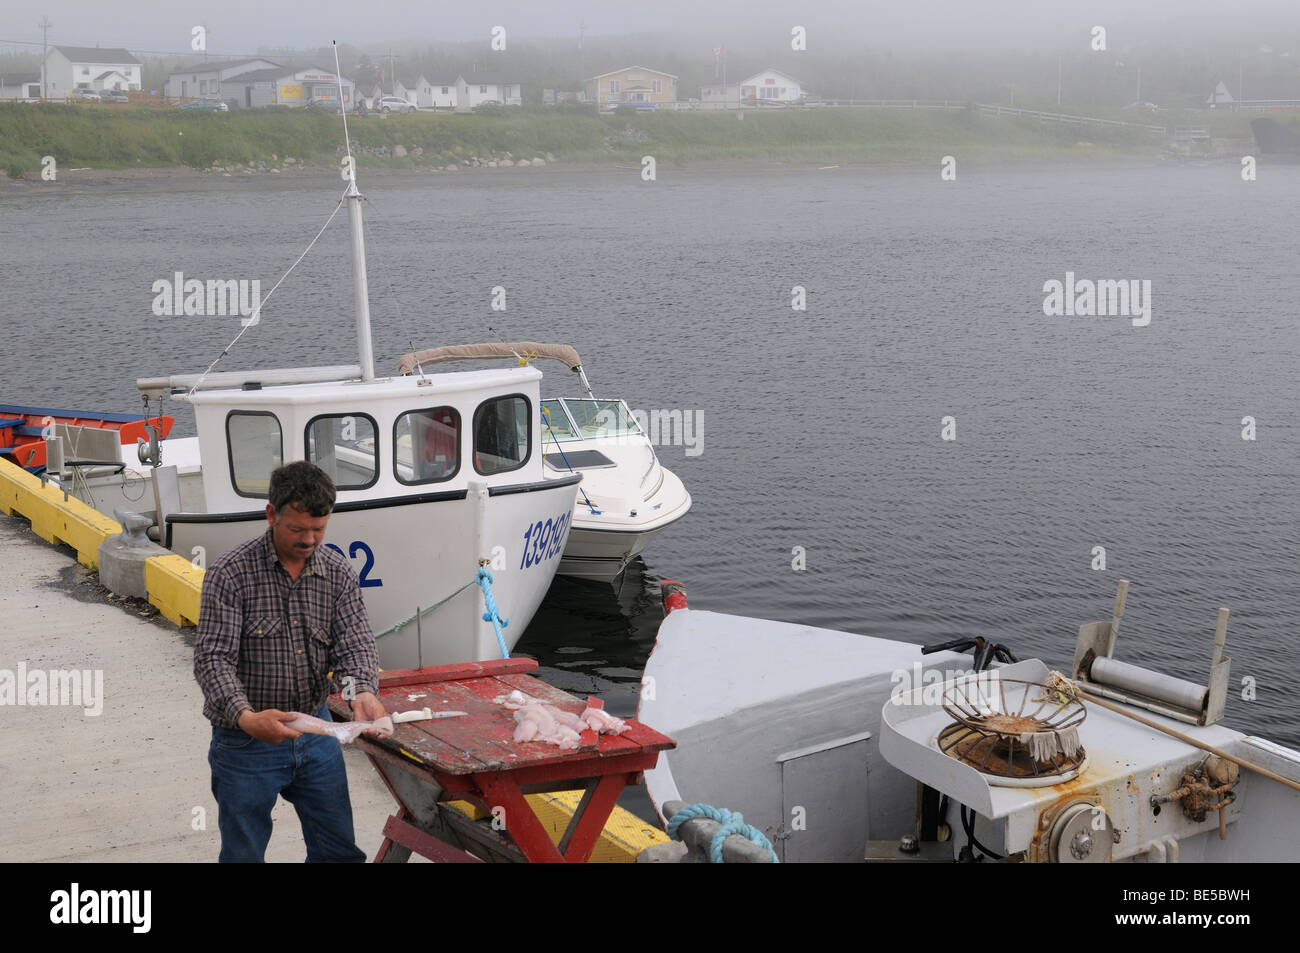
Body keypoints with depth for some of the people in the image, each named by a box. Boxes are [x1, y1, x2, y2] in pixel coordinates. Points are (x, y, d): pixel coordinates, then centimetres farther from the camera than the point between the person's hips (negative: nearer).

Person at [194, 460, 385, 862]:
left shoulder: (338, 573, -1)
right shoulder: (231, 573, -14)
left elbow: (355, 643, -5)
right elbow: (213, 659, -18)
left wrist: (363, 691, -28)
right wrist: (246, 717, -35)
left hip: (316, 733, 4)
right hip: (246, 739, -4)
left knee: (339, 850, 13)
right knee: (244, 854, 11)